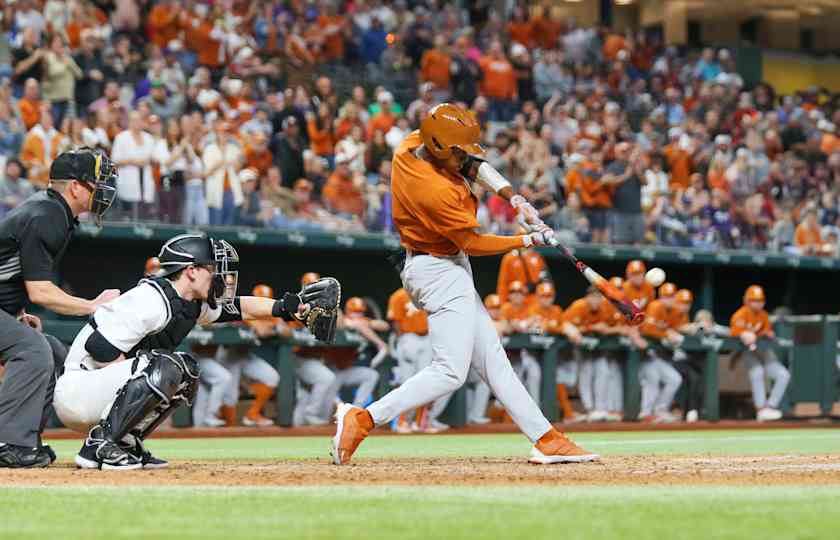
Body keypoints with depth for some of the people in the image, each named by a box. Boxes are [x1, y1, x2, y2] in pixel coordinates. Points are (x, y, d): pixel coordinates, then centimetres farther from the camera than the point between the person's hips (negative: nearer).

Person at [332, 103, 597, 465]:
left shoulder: (411, 146, -4)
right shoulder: (439, 192, -30)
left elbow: (470, 163, 12)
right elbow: (474, 243, -18)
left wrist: (512, 197, 1)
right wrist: (529, 240, -8)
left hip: (444, 268, 11)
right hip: (440, 271, -11)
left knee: (492, 359, 11)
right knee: (450, 371, -13)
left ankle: (546, 439, 14)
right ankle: (361, 419, -16)